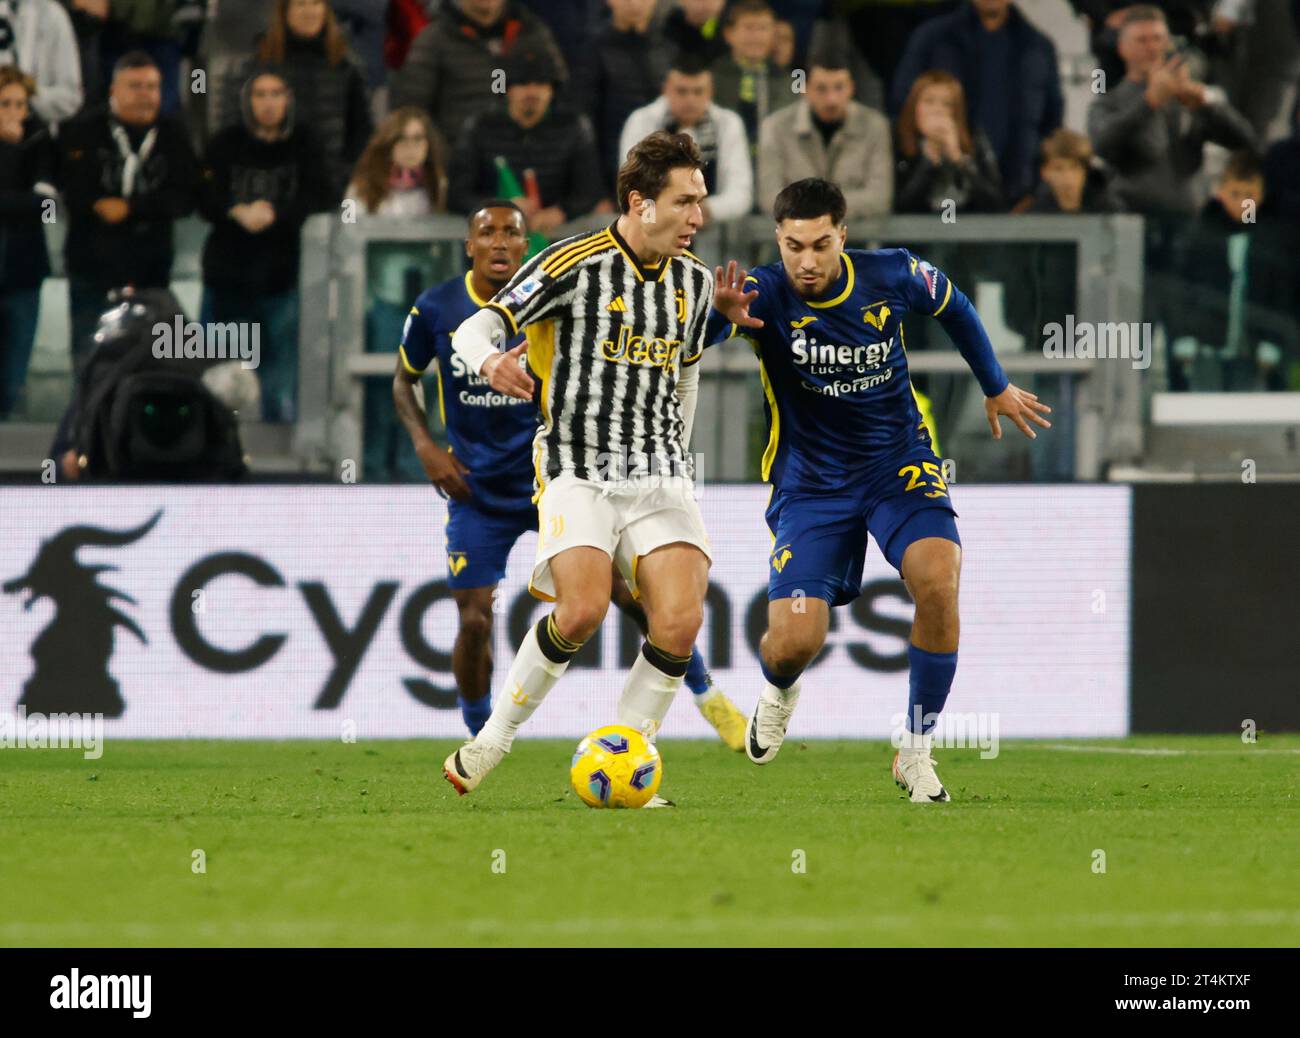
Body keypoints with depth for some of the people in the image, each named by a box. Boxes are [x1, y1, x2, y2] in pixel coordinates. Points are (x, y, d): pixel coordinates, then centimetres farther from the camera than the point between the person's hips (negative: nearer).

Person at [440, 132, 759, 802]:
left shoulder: (694, 280, 10)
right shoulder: (573, 264, -9)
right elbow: (473, 330, -10)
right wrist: (490, 362, -33)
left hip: (660, 477, 5)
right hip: (578, 470, -5)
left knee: (679, 622, -15)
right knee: (583, 610, -24)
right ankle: (494, 740, -2)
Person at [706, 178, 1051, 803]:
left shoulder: (892, 276, -11)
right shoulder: (766, 294, -18)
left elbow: (952, 306, 12)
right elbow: (696, 337, -37)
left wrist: (996, 388, 23)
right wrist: (723, 316, -61)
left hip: (898, 464, 1)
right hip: (810, 485, -1)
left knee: (938, 580, -28)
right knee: (795, 644, -12)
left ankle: (916, 751, -9)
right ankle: (777, 692, 31)